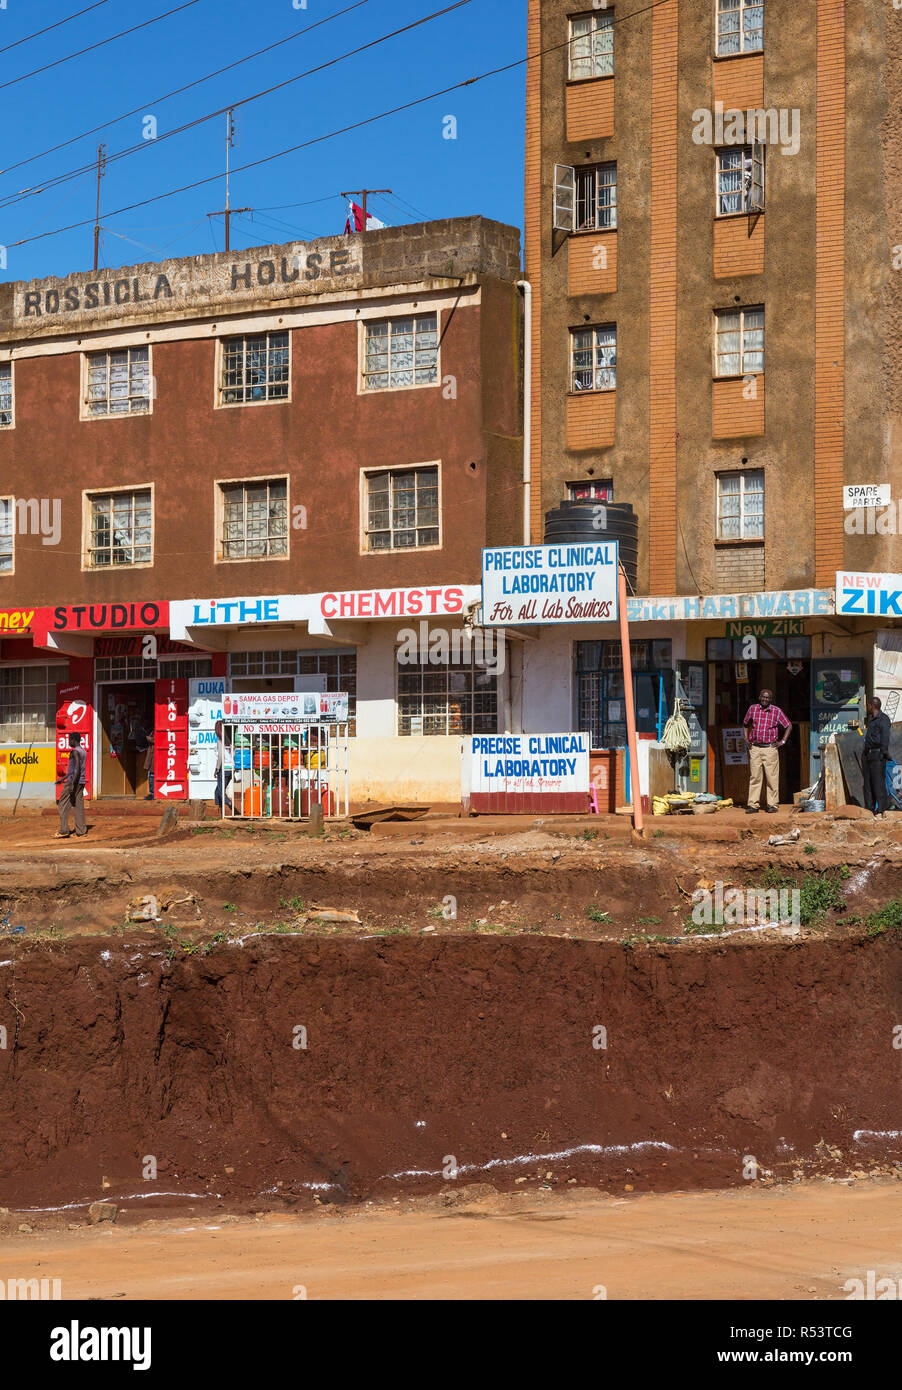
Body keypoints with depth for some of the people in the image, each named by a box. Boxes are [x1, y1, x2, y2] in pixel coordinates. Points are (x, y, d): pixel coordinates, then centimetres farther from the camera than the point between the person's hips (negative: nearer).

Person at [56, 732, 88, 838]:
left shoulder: (75, 752, -12)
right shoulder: (83, 752, 17)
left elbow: (77, 768, -21)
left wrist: (72, 784, -25)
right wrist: (63, 778, 31)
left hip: (74, 782, -8)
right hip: (81, 782, 8)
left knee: (64, 805, -2)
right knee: (78, 806, 7)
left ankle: (64, 830, -6)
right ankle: (81, 830, 3)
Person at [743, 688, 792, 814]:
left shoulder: (777, 711, 2)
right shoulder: (752, 709, 8)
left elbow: (788, 726, 10)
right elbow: (746, 723, 25)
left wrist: (782, 741, 2)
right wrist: (746, 738, 15)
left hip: (770, 748, -2)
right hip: (755, 748, 2)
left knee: (772, 778, -2)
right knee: (754, 777, 0)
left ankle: (773, 804, 3)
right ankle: (753, 805, 1)